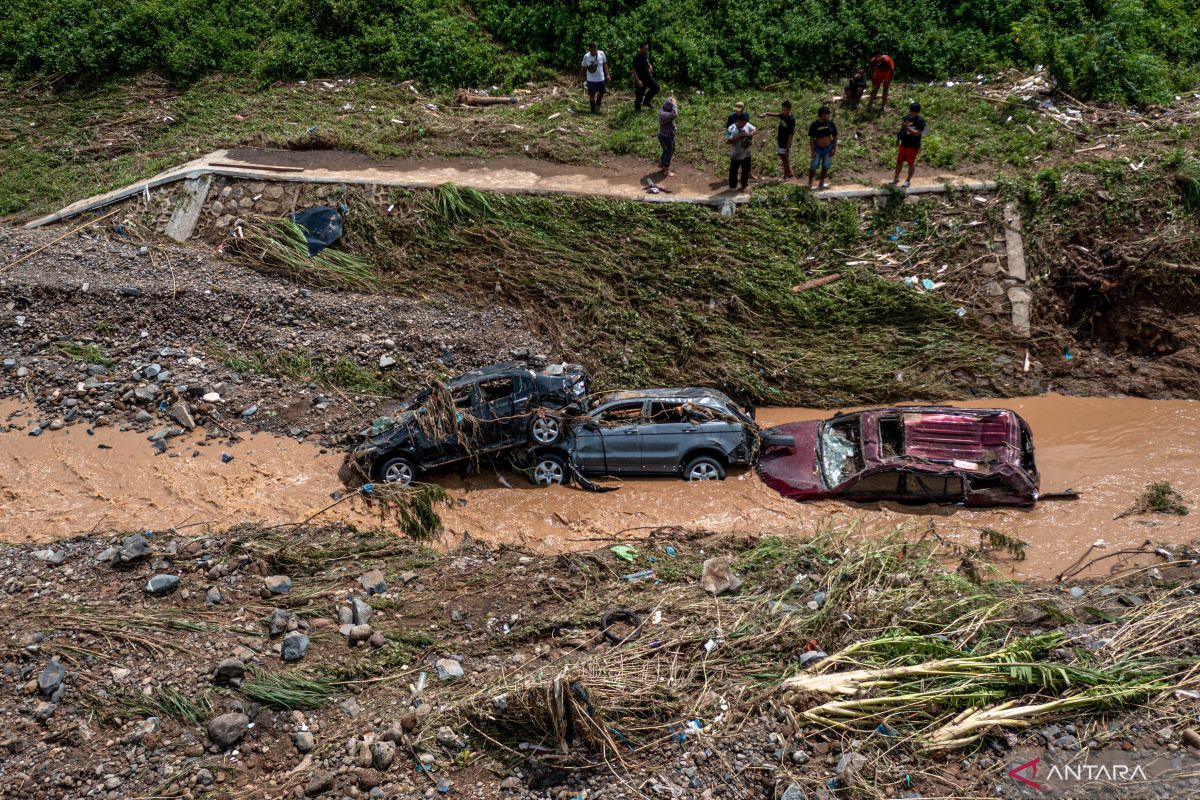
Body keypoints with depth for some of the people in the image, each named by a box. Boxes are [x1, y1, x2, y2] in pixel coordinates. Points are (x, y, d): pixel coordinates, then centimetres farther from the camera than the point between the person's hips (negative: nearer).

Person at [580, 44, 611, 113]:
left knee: (601, 92, 17)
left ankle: (597, 104, 43)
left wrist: (607, 75, -1)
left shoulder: (601, 54, -9)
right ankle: (593, 109, 15)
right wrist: (581, 78, 1)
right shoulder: (586, 56, -13)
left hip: (601, 78, 2)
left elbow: (605, 64, 3)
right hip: (591, 79, -2)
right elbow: (583, 67, -3)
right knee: (592, 95, 1)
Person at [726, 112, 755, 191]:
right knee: (733, 172, 8)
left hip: (746, 154, 5)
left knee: (746, 171, 17)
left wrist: (750, 134, -16)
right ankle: (733, 187, 25)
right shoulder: (732, 129, -22)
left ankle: (744, 186, 35)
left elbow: (755, 130, 5)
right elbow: (729, 141, -29)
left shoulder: (747, 125, -4)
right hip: (735, 155, -5)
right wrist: (739, 136, -33)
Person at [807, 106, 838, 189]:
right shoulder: (814, 125, -13)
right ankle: (809, 183, 14)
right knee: (813, 166, -3)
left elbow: (835, 136, 1)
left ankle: (821, 184, 19)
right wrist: (812, 150, -14)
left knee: (825, 167, 7)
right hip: (818, 149, -2)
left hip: (828, 148, 2)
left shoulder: (831, 123, -6)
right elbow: (811, 138, -10)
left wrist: (834, 148, -4)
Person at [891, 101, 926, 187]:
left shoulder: (920, 121, -16)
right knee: (899, 161, 13)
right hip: (904, 144, 6)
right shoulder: (906, 118, 2)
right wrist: (898, 138, 15)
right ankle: (896, 177, 29)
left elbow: (917, 133, -25)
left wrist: (907, 127, -34)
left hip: (913, 146, -6)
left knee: (911, 163, 4)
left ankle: (908, 180, 17)